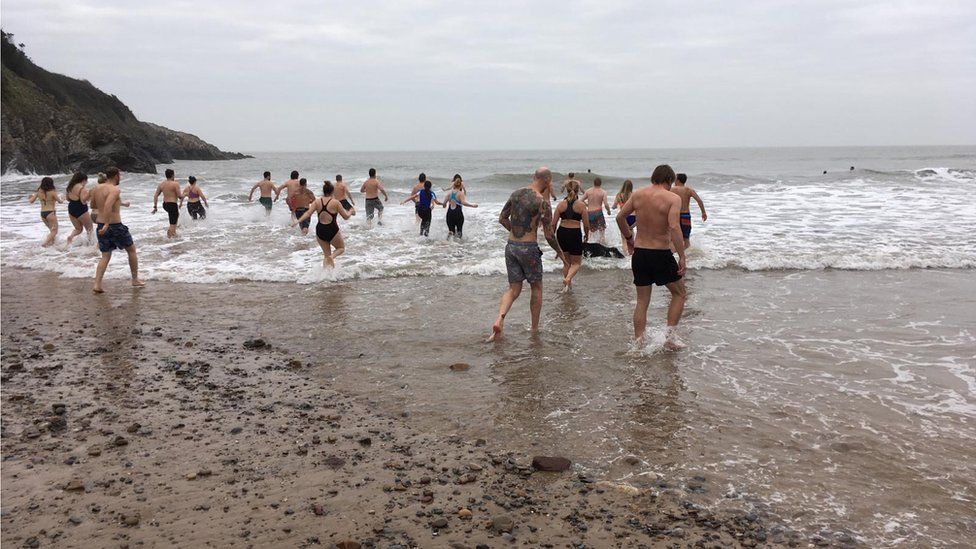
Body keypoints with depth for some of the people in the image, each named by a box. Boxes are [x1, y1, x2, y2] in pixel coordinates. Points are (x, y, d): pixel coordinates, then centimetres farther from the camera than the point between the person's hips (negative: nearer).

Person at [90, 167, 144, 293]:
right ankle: (135, 280, 22)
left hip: (101, 226, 7)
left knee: (105, 256, 11)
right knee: (131, 250, 14)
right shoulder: (114, 190, -16)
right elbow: (108, 206, -32)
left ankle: (97, 285, -2)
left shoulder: (96, 189, 7)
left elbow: (93, 205, 22)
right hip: (115, 226, -7)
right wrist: (107, 224, -36)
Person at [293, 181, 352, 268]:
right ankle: (332, 256, -11)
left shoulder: (317, 202, 0)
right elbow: (346, 216, -3)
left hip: (320, 231, 4)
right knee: (341, 248, 20)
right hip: (332, 231, -4)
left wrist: (298, 221, -5)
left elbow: (308, 213, -9)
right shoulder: (335, 202, -9)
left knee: (326, 254, 19)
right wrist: (350, 212, 17)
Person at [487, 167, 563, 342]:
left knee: (514, 288, 12)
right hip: (529, 248, -5)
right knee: (536, 287, 15)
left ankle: (499, 319, -12)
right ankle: (535, 328, 23)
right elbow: (549, 235, -11)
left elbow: (502, 219, 13)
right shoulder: (543, 202, -13)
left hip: (511, 246, 5)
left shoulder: (516, 194, 6)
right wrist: (559, 251, 5)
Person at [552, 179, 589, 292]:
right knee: (576, 263, 11)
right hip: (575, 234, -3)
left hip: (561, 233, 3)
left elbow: (553, 223, 1)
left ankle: (567, 284, 27)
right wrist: (587, 235, 15)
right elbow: (586, 224, -4)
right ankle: (568, 278, -16)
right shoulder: (581, 205, -5)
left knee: (566, 262, 21)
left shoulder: (561, 204, 1)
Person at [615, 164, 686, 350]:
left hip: (639, 253, 4)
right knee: (679, 294, 17)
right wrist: (682, 256, -19)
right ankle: (670, 336, 11)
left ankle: (638, 343, 15)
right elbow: (674, 227, -23)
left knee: (642, 301, 15)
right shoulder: (673, 198, -11)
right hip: (661, 255, -4)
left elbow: (620, 217, 9)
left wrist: (629, 238, 24)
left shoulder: (638, 194, 3)